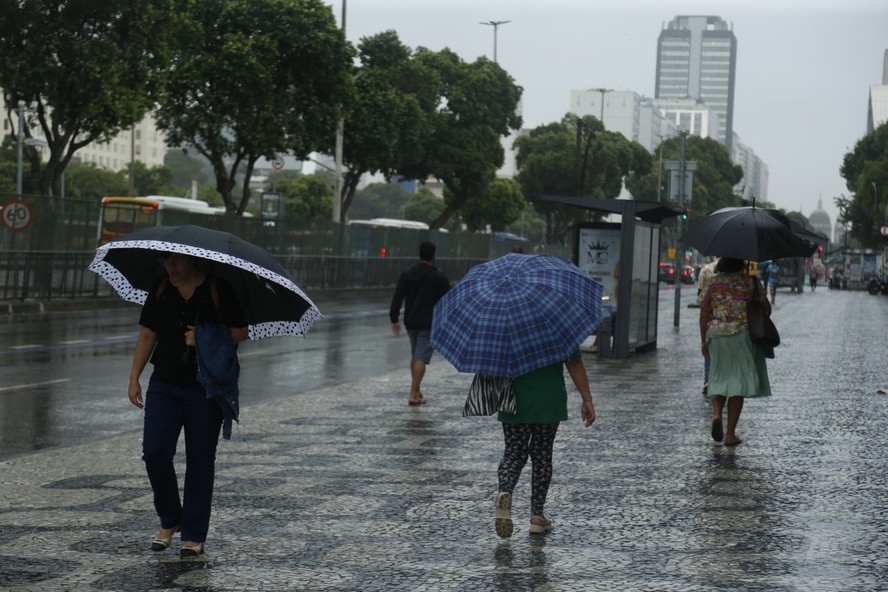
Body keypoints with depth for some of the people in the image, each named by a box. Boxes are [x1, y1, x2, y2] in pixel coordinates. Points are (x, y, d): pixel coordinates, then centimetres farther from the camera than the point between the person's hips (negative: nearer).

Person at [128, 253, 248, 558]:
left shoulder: (218, 289, -5)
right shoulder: (161, 290, 7)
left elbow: (240, 332, -4)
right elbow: (147, 334, 10)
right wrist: (134, 378, 4)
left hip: (205, 389, -3)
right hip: (164, 386, 3)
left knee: (200, 460, 2)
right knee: (154, 452, -7)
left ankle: (194, 535, 12)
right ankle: (170, 520, 16)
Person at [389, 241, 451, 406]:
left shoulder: (407, 275, 4)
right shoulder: (439, 277, -8)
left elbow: (397, 299, 2)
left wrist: (394, 320, 7)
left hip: (410, 322, 5)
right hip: (429, 323, -5)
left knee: (415, 356, 19)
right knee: (421, 358, -6)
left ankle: (416, 391, 25)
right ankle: (414, 394, -13)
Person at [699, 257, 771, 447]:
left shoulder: (715, 282, 4)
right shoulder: (750, 282, 1)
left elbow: (704, 313, 4)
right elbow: (766, 309, 5)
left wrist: (704, 341, 10)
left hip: (717, 335, 2)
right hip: (742, 335, -1)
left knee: (719, 380, 15)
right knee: (738, 381, 3)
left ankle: (717, 415, -13)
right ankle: (730, 434, 0)